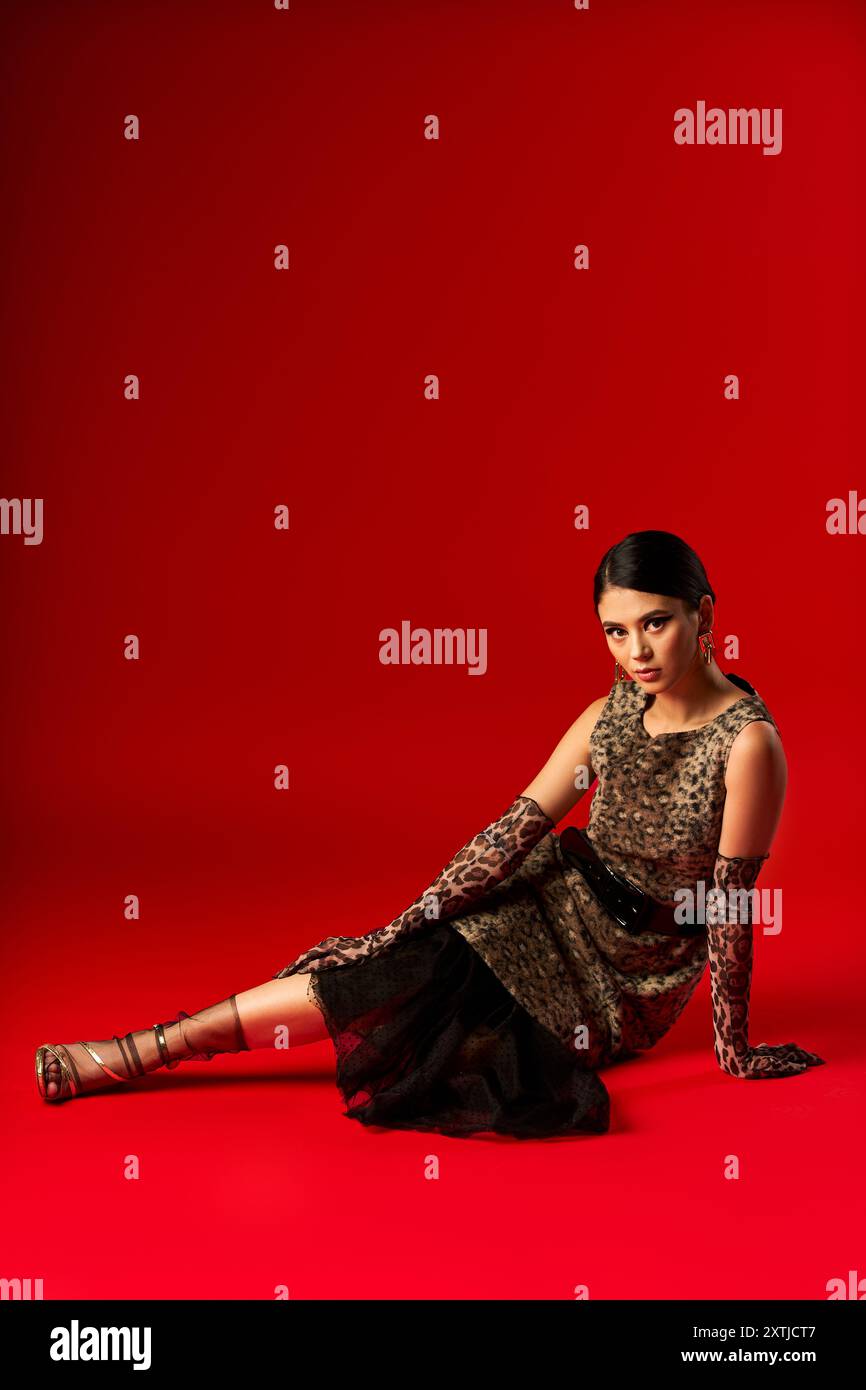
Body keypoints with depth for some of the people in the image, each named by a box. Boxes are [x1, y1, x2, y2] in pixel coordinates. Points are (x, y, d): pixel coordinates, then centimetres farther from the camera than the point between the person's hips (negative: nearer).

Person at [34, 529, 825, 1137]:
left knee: (397, 985, -15)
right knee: (393, 959, -12)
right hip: (560, 913, 6)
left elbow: (733, 905, -19)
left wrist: (732, 1048, -12)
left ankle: (140, 1053, -9)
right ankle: (140, 1051, -1)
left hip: (619, 985, -6)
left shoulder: (747, 742, -22)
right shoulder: (610, 715, -3)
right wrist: (409, 926, -10)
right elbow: (517, 827, -5)